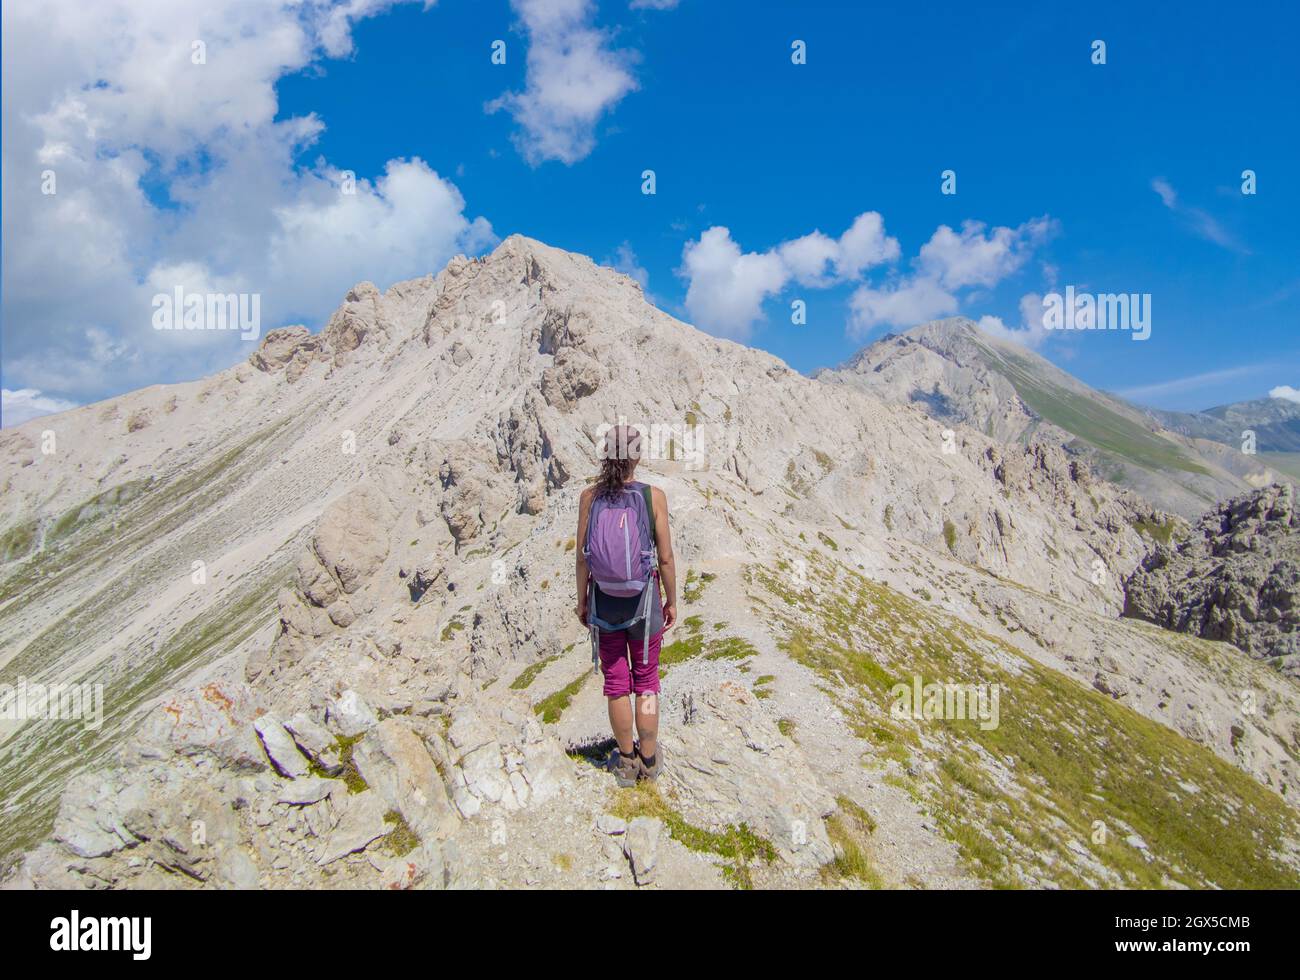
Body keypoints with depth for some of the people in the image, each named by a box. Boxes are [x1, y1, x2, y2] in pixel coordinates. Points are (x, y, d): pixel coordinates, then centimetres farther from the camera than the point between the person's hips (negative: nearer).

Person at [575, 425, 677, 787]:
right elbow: (666, 558, -9)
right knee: (646, 681, 15)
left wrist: (582, 600, 8)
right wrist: (671, 602, 4)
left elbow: (582, 556, -5)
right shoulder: (654, 496, -12)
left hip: (604, 601, 1)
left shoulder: (590, 496, -9)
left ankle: (627, 762, 26)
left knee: (616, 683, 13)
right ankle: (649, 760, 26)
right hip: (644, 600, -1)